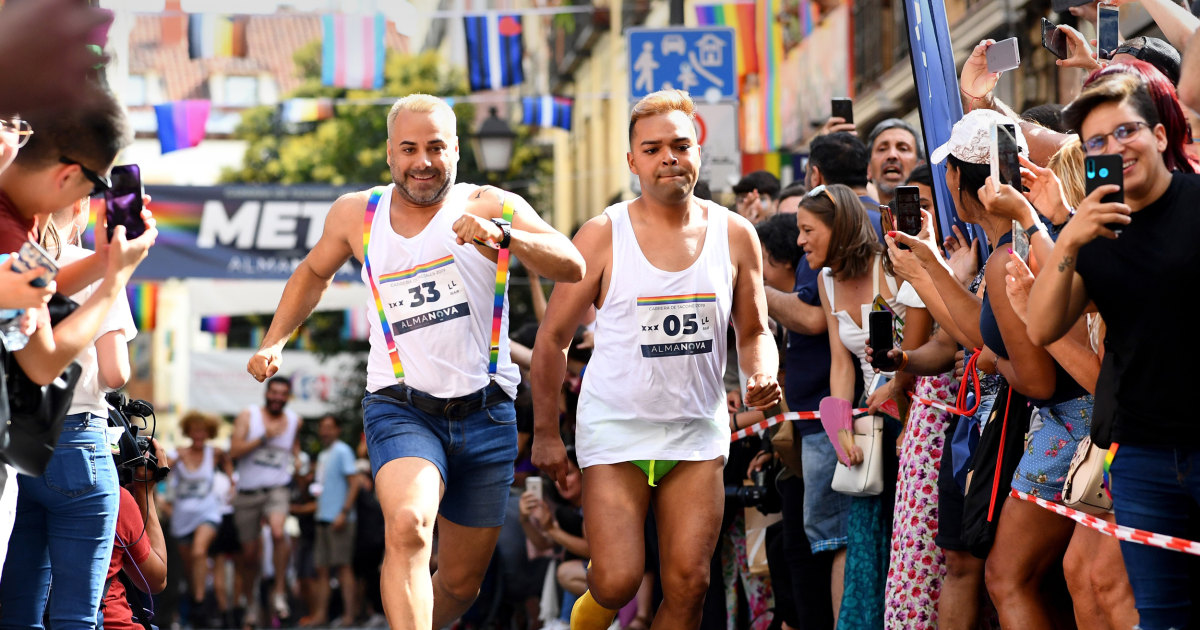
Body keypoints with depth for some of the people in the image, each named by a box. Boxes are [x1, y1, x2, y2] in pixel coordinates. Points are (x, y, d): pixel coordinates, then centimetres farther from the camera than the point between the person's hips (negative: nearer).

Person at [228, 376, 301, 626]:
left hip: (277, 489, 0)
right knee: (250, 554, 7)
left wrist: (297, 461, 11)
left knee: (278, 532, -31)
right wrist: (263, 438, -17)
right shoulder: (248, 416, 0)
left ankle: (279, 591, -20)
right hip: (247, 493, 0)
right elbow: (234, 451, -10)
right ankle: (251, 605, 26)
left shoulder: (294, 421, 9)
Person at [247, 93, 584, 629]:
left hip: (486, 417, 1)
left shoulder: (489, 207, -3)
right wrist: (273, 342, 16)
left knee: (461, 584, 10)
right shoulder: (356, 214, 6)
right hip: (400, 408, 0)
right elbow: (313, 272, 27)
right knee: (408, 526, -32)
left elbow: (571, 268, -18)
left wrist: (502, 235, -34)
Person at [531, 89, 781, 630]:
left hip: (698, 433, 3)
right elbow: (553, 339, 1)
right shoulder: (602, 236, -5)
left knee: (688, 584, -2)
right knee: (618, 580, -10)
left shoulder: (735, 235, 2)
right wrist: (546, 433, -1)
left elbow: (754, 332, 13)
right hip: (615, 429, -2)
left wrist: (762, 375, -9)